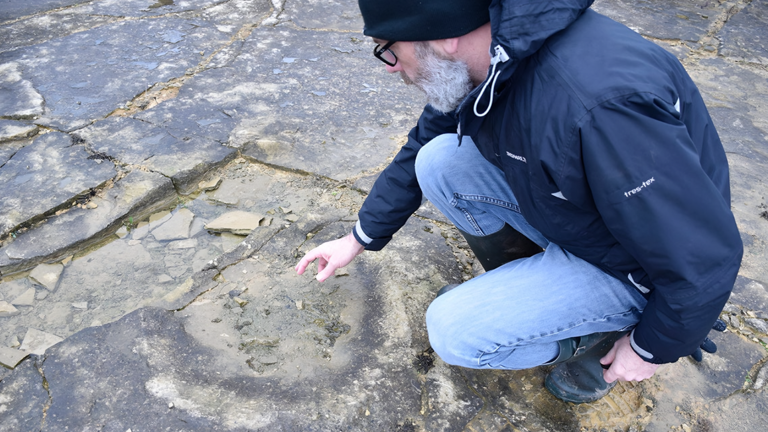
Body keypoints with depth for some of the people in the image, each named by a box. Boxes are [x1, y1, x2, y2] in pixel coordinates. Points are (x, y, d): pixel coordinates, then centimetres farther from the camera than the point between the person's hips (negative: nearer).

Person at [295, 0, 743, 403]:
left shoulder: (595, 104, -40)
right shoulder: (474, 62, -12)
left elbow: (707, 256, -29)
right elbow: (417, 150, 6)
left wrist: (651, 350, -12)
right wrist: (359, 239, 11)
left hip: (635, 263, -7)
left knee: (454, 331, -15)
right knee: (438, 161, -9)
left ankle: (603, 333, 8)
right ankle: (520, 274, 10)